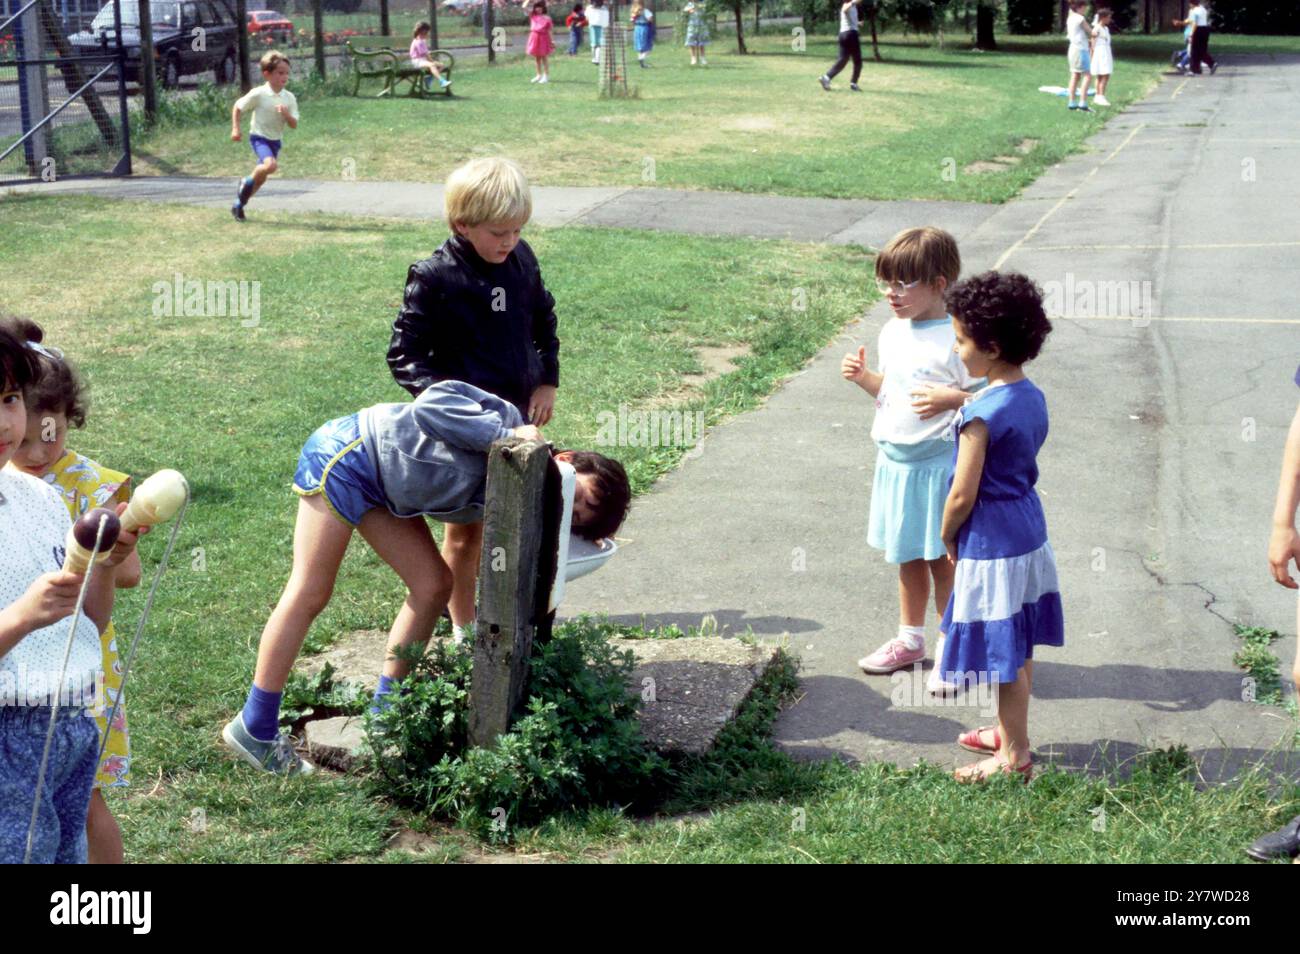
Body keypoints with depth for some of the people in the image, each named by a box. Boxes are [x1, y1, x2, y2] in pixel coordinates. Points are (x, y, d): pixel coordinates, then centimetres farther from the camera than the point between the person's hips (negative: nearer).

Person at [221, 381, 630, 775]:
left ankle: (383, 712, 16)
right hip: (346, 455, -8)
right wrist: (505, 435, -38)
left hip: (381, 487, 8)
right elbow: (434, 403, -33)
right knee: (309, 596, -7)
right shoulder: (507, 417, -24)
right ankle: (254, 728, 2)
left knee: (433, 585, 2)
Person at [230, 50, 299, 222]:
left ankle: (239, 204, 32)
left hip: (276, 141, 6)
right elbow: (238, 107, -2)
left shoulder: (289, 98, -4)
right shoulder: (258, 94, -15)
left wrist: (286, 114, -24)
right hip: (259, 137, -6)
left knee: (262, 176, 13)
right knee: (271, 165, -31)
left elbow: (294, 125, -4)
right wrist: (235, 129, -7)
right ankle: (248, 182, -2)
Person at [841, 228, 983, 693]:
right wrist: (864, 377, 1)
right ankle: (910, 639, 35)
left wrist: (950, 398, -30)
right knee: (907, 557, 19)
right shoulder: (892, 332, 6)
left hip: (939, 467, -7)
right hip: (896, 463, 7)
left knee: (942, 560, 4)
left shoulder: (955, 339, -17)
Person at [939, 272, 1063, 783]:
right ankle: (1010, 731, 35)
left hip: (992, 544, -9)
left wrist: (947, 536, -4)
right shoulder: (1032, 396, 2)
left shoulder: (982, 412, -24)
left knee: (1004, 653, 3)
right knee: (1018, 647, 20)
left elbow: (963, 495, -21)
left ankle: (1015, 756, 14)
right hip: (1029, 532, 9)